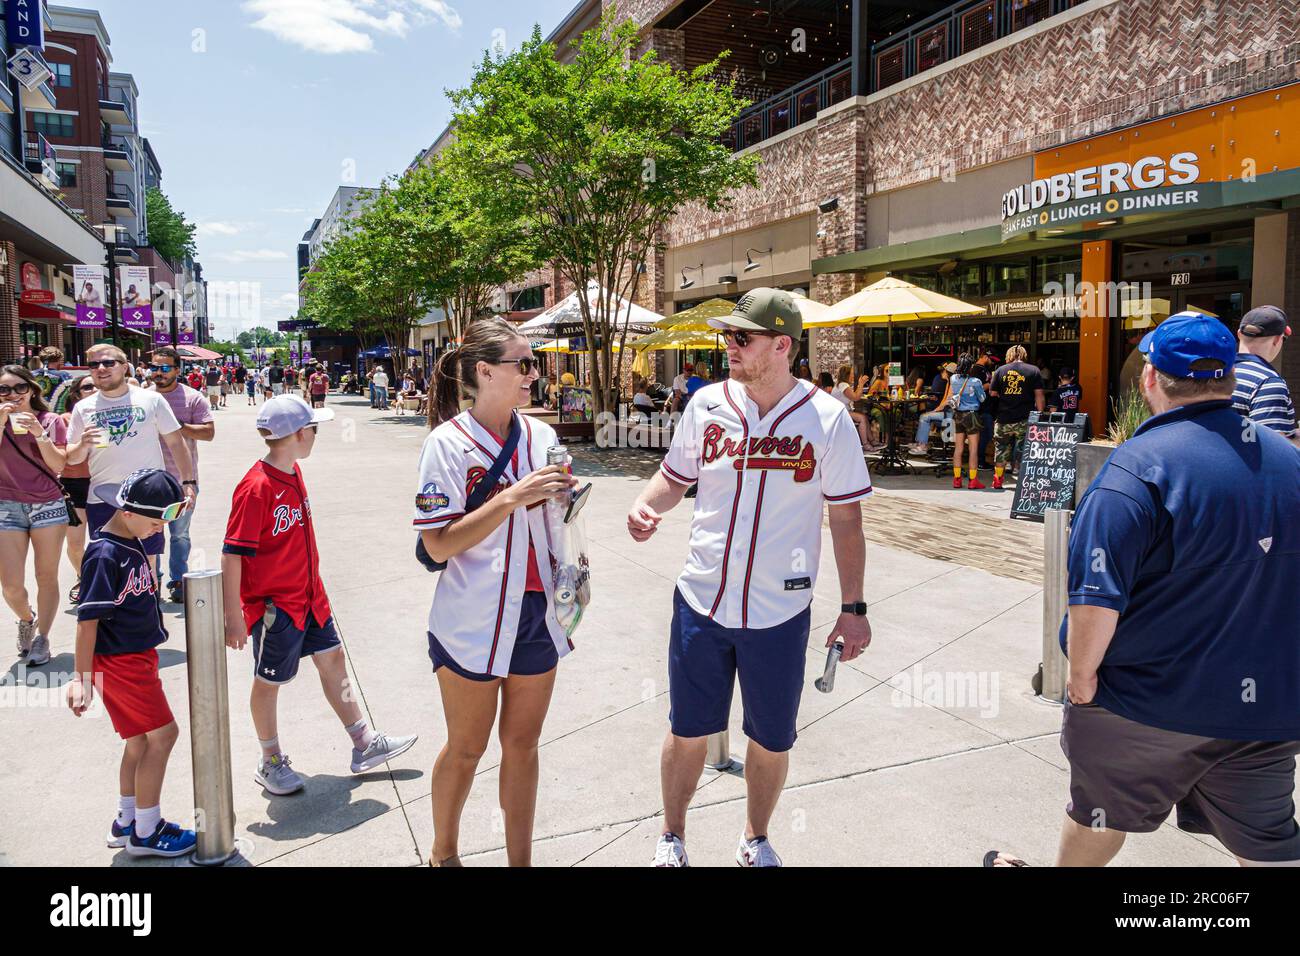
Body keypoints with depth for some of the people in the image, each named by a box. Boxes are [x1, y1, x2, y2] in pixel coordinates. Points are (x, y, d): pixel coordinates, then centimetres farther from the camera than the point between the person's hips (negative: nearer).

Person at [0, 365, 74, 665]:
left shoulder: (50, 421, 2)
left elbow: (59, 465, -6)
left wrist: (40, 434, -17)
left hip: (49, 505, 0)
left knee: (47, 577, 4)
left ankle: (41, 638, 16)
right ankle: (26, 619, 27)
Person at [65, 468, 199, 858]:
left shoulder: (133, 542, 5)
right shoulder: (105, 555, -21)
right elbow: (87, 620, -21)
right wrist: (82, 678, -20)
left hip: (138, 655, 9)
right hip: (119, 661, -9)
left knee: (141, 738, 16)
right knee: (162, 733, -5)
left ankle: (126, 821, 31)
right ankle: (146, 833, 7)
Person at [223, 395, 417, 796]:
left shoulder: (293, 473, 4)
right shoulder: (256, 487, -23)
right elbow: (232, 555, -22)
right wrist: (234, 617, -21)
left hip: (308, 594, 9)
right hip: (273, 604, -8)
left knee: (333, 659, 14)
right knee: (269, 681, 9)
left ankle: (364, 744, 25)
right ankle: (270, 762, 28)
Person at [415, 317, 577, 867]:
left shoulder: (541, 436, 3)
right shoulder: (448, 443, -12)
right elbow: (438, 545, -19)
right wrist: (511, 498, -26)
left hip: (536, 615, 5)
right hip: (473, 622, -4)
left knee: (522, 744, 15)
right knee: (466, 749, 12)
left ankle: (521, 858, 31)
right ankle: (443, 854, 36)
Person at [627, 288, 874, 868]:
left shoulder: (827, 418, -8)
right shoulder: (708, 404, -1)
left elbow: (846, 518, -3)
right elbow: (675, 475, 12)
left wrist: (852, 609, -4)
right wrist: (646, 506, -10)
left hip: (780, 611, -1)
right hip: (701, 602, 2)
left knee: (771, 741, 13)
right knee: (688, 731, 13)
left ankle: (755, 840, 41)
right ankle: (671, 838, 38)